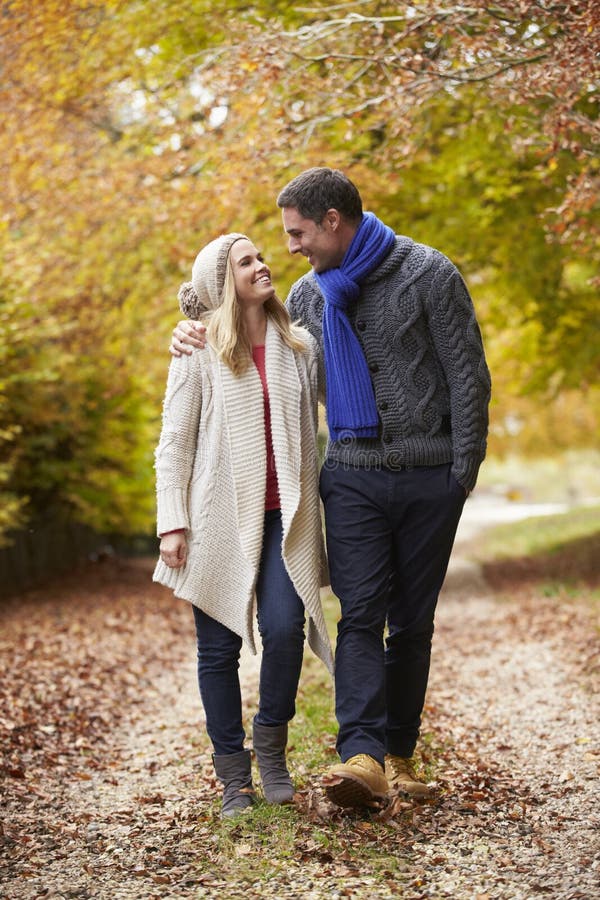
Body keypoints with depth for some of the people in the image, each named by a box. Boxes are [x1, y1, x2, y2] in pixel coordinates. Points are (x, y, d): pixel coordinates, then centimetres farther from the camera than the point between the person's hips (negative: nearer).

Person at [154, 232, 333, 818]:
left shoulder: (297, 346, 11)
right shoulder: (199, 350, 1)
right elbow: (174, 444, 0)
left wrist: (314, 510, 11)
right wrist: (172, 523, -7)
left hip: (283, 517, 2)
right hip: (221, 516, -2)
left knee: (285, 629, -13)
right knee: (219, 646, 2)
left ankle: (271, 746, 11)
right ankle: (234, 775, 16)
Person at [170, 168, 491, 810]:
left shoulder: (428, 273, -4)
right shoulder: (309, 293, 10)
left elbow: (468, 376, -5)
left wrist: (464, 471, -8)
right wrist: (200, 335, 9)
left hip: (429, 479, -2)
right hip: (352, 478, 3)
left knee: (412, 622, 5)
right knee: (360, 613, -12)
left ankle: (400, 752, 15)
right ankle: (363, 755, -20)